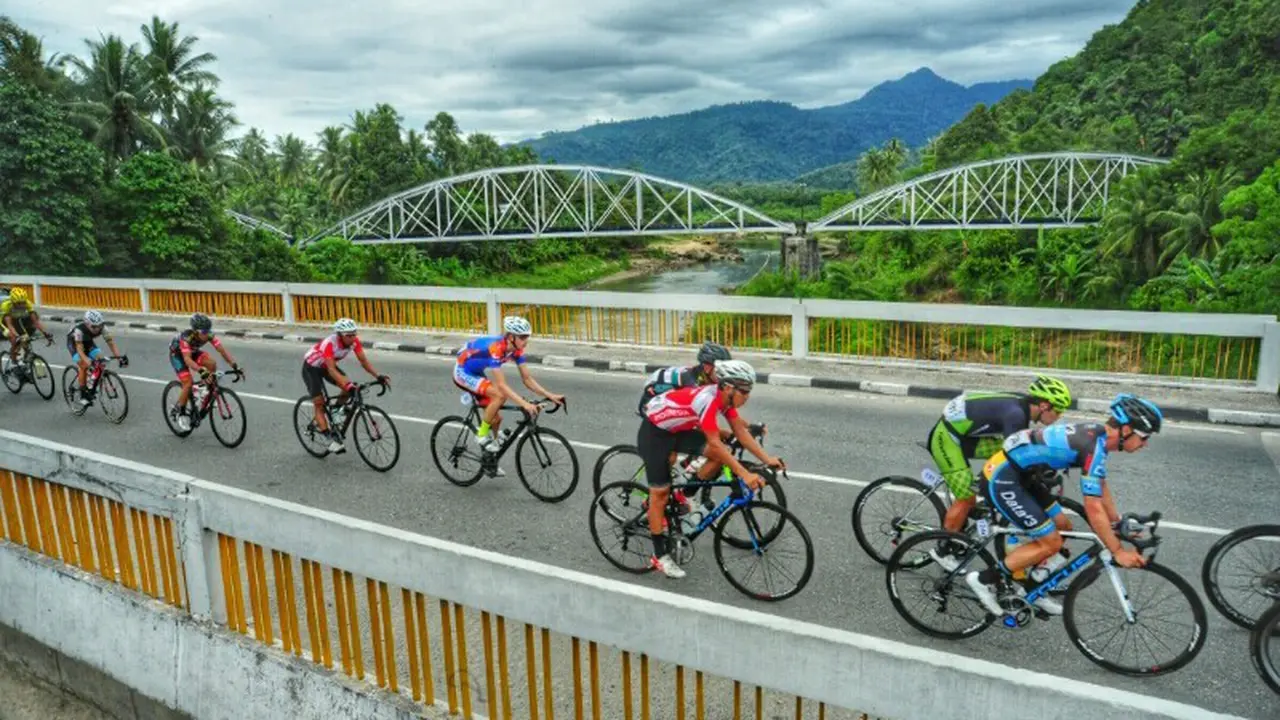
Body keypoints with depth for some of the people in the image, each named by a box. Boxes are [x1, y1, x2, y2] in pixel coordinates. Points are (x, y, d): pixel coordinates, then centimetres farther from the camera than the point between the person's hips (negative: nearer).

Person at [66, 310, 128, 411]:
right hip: (74, 343, -4)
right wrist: (88, 363, -58)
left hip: (88, 342, 4)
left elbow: (111, 342, -29)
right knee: (84, 366, -22)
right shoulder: (79, 329, -40)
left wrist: (119, 356, -44)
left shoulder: (102, 327, -29)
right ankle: (83, 397, -11)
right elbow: (79, 349, -43)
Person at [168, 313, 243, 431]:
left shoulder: (209, 335, -27)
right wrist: (201, 371, -66)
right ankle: (179, 413, 1)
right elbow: (187, 359, -50)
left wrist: (235, 365, -43)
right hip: (177, 354, -5)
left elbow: (222, 350, -30)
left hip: (193, 352, 5)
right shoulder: (186, 336, -39)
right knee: (188, 383, -20)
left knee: (212, 363, -24)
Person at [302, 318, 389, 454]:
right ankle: (332, 438, -13)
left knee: (350, 388, -14)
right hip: (311, 367, -6)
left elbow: (364, 361, -22)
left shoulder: (354, 341, -23)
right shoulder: (330, 343, -39)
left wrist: (378, 376, -35)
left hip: (326, 366, 6)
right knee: (319, 404, -12)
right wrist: (347, 385, -56)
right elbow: (332, 370, -44)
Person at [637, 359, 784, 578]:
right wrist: (744, 474, -38)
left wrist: (767, 459, -9)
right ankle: (660, 556, 9)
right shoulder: (707, 399, -33)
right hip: (653, 432, -8)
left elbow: (741, 431, -2)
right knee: (660, 493, -3)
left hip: (678, 430, 8)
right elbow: (714, 444, -35)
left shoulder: (725, 397, -8)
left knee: (722, 456, -9)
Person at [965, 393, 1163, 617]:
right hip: (1001, 479, -10)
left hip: (1018, 473, 10)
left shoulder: (1096, 433, 7)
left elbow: (1101, 486, 21)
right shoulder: (1094, 446, -21)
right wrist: (1118, 552, -13)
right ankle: (983, 579, 3)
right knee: (1051, 543, -4)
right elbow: (1094, 510, -21)